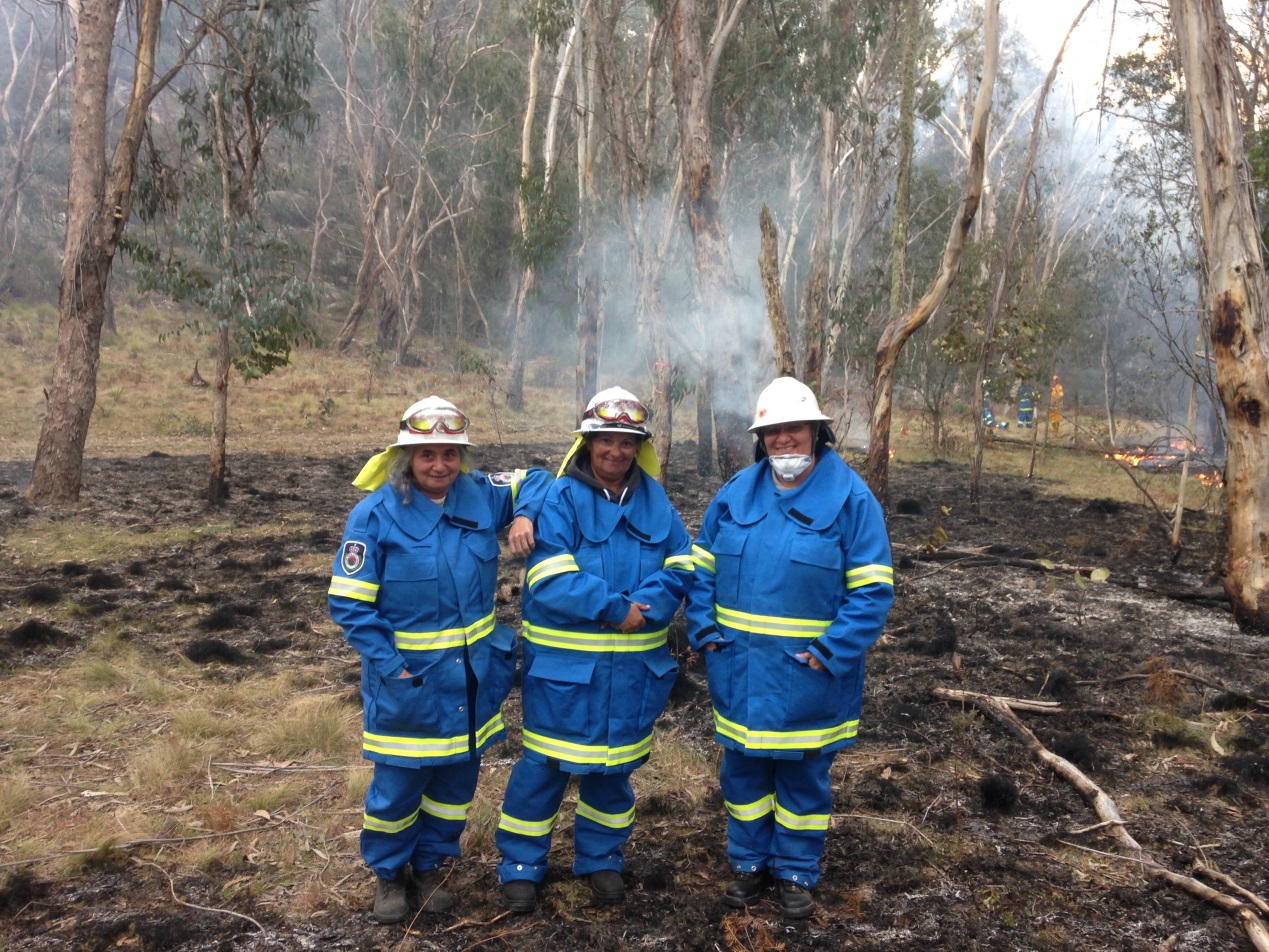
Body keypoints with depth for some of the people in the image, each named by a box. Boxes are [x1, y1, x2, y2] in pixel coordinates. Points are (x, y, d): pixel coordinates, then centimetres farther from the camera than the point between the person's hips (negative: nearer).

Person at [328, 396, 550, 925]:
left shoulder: (481, 496, -4)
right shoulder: (376, 513, -15)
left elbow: (536, 479, 14)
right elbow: (349, 602, -13)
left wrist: (525, 515, -8)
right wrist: (390, 666, -17)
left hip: (471, 675, 4)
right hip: (408, 678, -4)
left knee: (457, 777, 17)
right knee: (398, 783, 7)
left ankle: (429, 864, 40)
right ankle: (388, 874, 34)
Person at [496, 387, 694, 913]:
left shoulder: (655, 500, 4)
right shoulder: (560, 499, -10)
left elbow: (681, 567, -2)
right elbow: (550, 578, -19)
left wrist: (642, 608, -19)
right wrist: (616, 608, -21)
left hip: (634, 665, 4)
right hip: (564, 663, -4)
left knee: (613, 765, 17)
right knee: (544, 764, 7)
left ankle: (601, 858, 37)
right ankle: (521, 865, 26)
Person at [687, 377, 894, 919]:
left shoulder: (851, 499, -11)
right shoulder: (735, 494, 2)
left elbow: (872, 589, -12)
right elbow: (702, 569, 9)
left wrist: (831, 653, -19)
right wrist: (704, 632, -2)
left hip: (806, 673, -3)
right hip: (740, 669, 4)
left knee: (803, 776, 13)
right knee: (743, 769, 16)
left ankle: (797, 873, 32)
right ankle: (749, 863, 35)